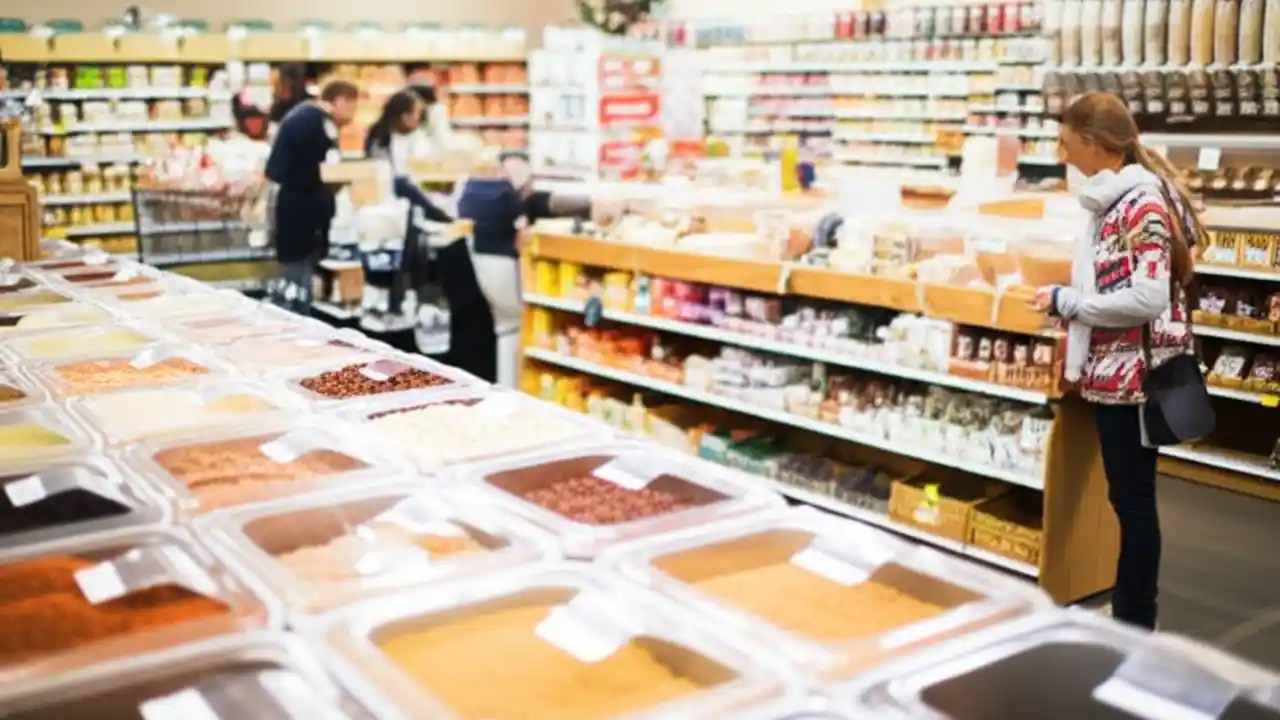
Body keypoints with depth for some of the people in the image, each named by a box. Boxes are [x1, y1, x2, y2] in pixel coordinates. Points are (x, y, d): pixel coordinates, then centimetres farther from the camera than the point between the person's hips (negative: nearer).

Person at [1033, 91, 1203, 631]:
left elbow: (1149, 299, -25)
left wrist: (1065, 302, -17)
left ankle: (1137, 626, 14)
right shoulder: (1120, 198, 11)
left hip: (1133, 372, -9)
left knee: (1132, 499, 1)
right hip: (1116, 371, 9)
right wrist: (1068, 296, 8)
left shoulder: (1142, 202, -18)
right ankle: (1128, 611, 30)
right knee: (1127, 496, 17)